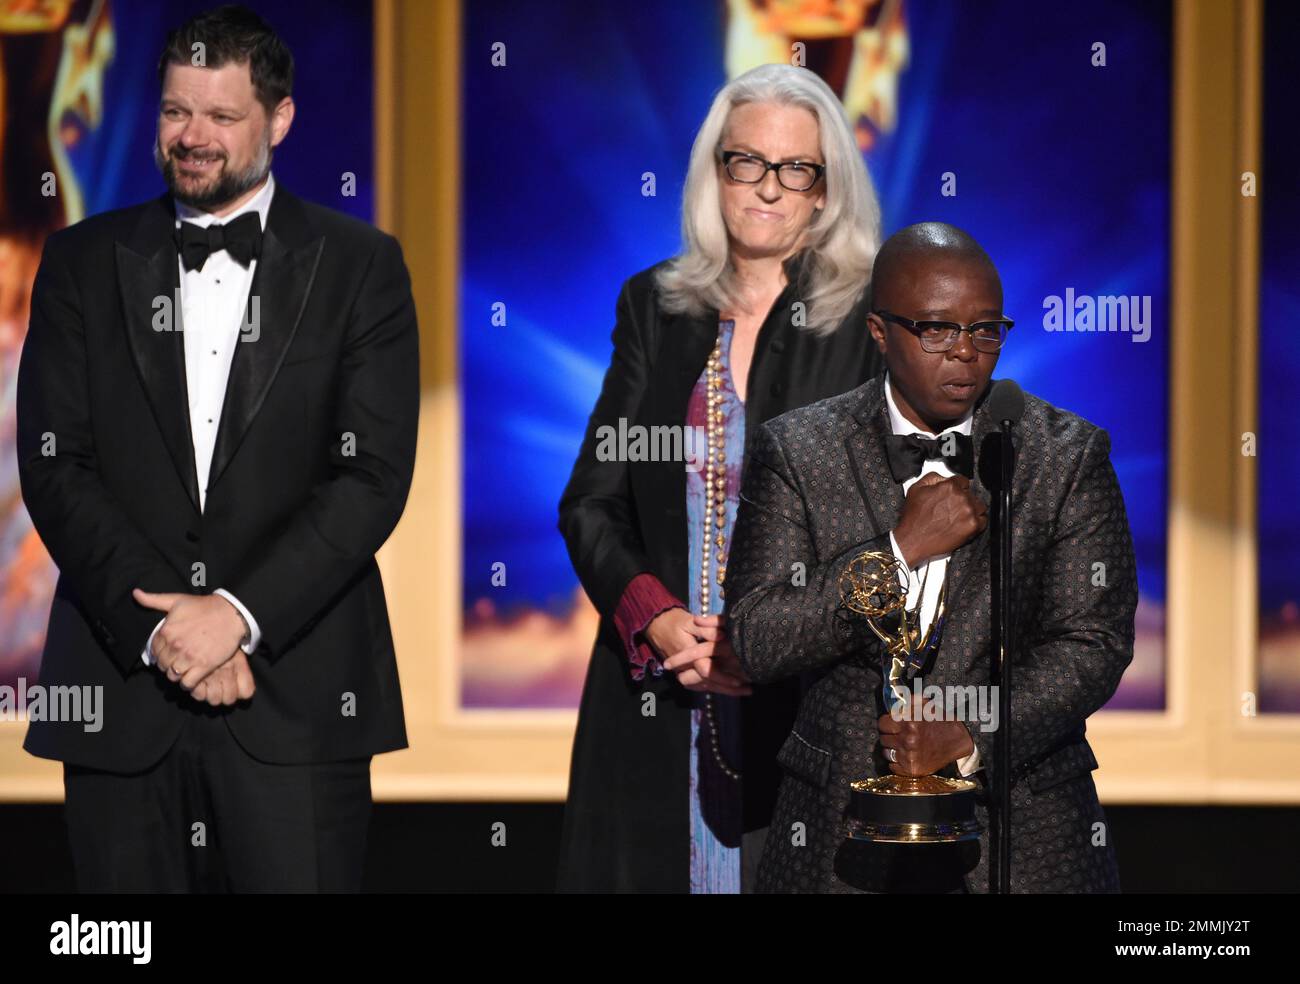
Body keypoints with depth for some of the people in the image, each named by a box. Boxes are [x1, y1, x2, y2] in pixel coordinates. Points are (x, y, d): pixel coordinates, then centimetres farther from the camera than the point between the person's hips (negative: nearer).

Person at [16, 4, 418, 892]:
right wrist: (159, 626, -11)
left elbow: (374, 475, -3)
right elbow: (55, 468, 1)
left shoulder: (360, 266, 5)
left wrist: (239, 613, -13)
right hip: (122, 695, 2)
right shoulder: (83, 263, 10)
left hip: (296, 694, -1)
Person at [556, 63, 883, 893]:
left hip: (810, 693, -3)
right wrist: (657, 619, -9)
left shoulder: (871, 320, 0)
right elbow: (591, 499, 8)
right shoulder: (655, 307, 10)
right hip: (656, 700, 3)